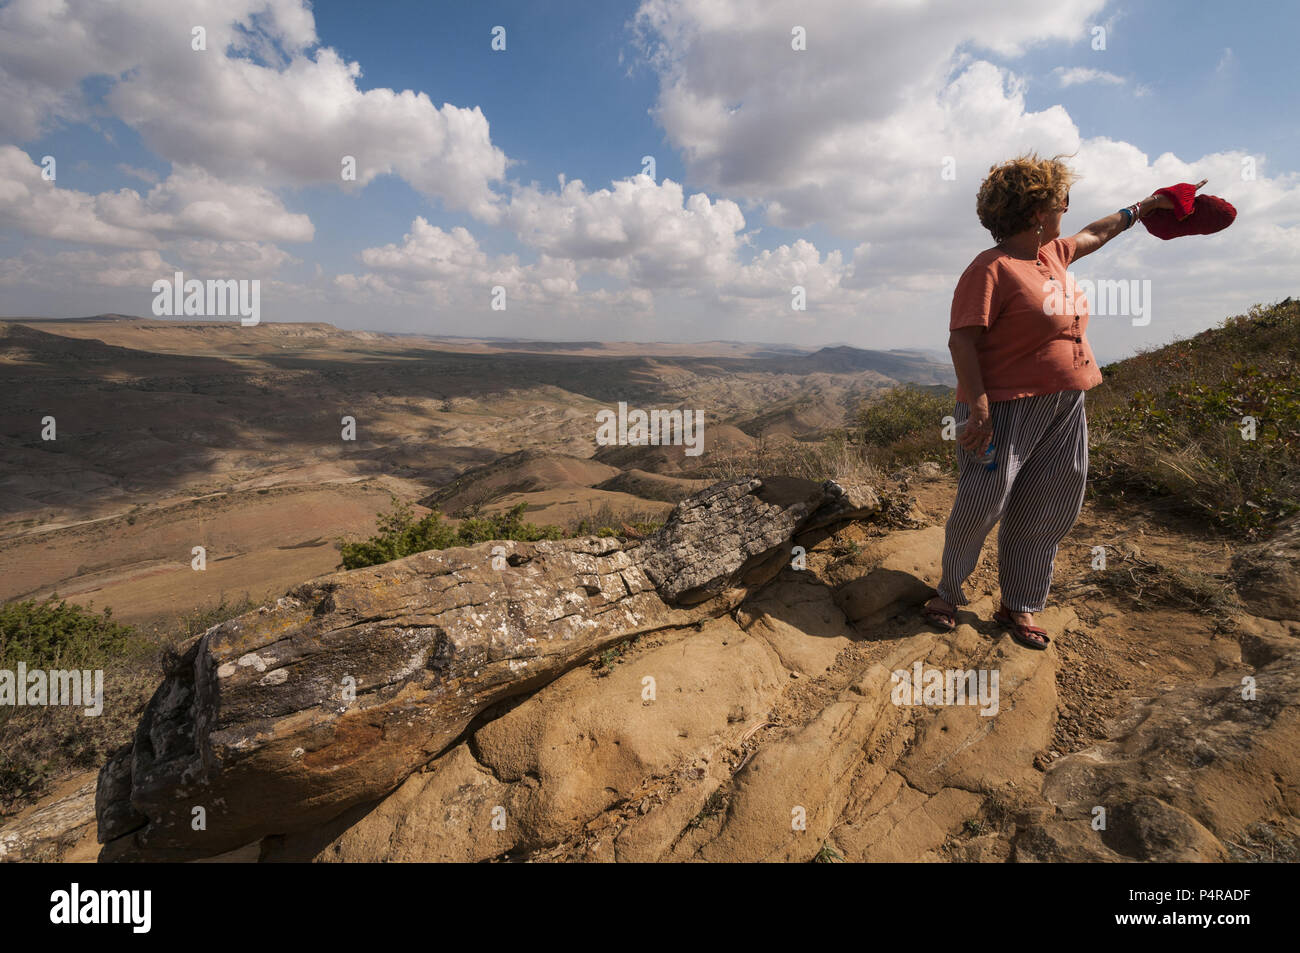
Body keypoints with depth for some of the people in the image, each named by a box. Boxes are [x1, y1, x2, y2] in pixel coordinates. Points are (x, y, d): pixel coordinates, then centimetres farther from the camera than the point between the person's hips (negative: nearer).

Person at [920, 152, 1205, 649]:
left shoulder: (1053, 253, 14)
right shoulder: (992, 268, -14)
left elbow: (1093, 234, 37)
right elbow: (962, 338, -22)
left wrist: (1142, 208, 46)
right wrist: (979, 408, -27)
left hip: (1064, 410, 9)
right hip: (1009, 408, -9)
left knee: (1043, 516, 12)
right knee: (981, 508, -3)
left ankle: (1019, 607, 25)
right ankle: (948, 593, 18)